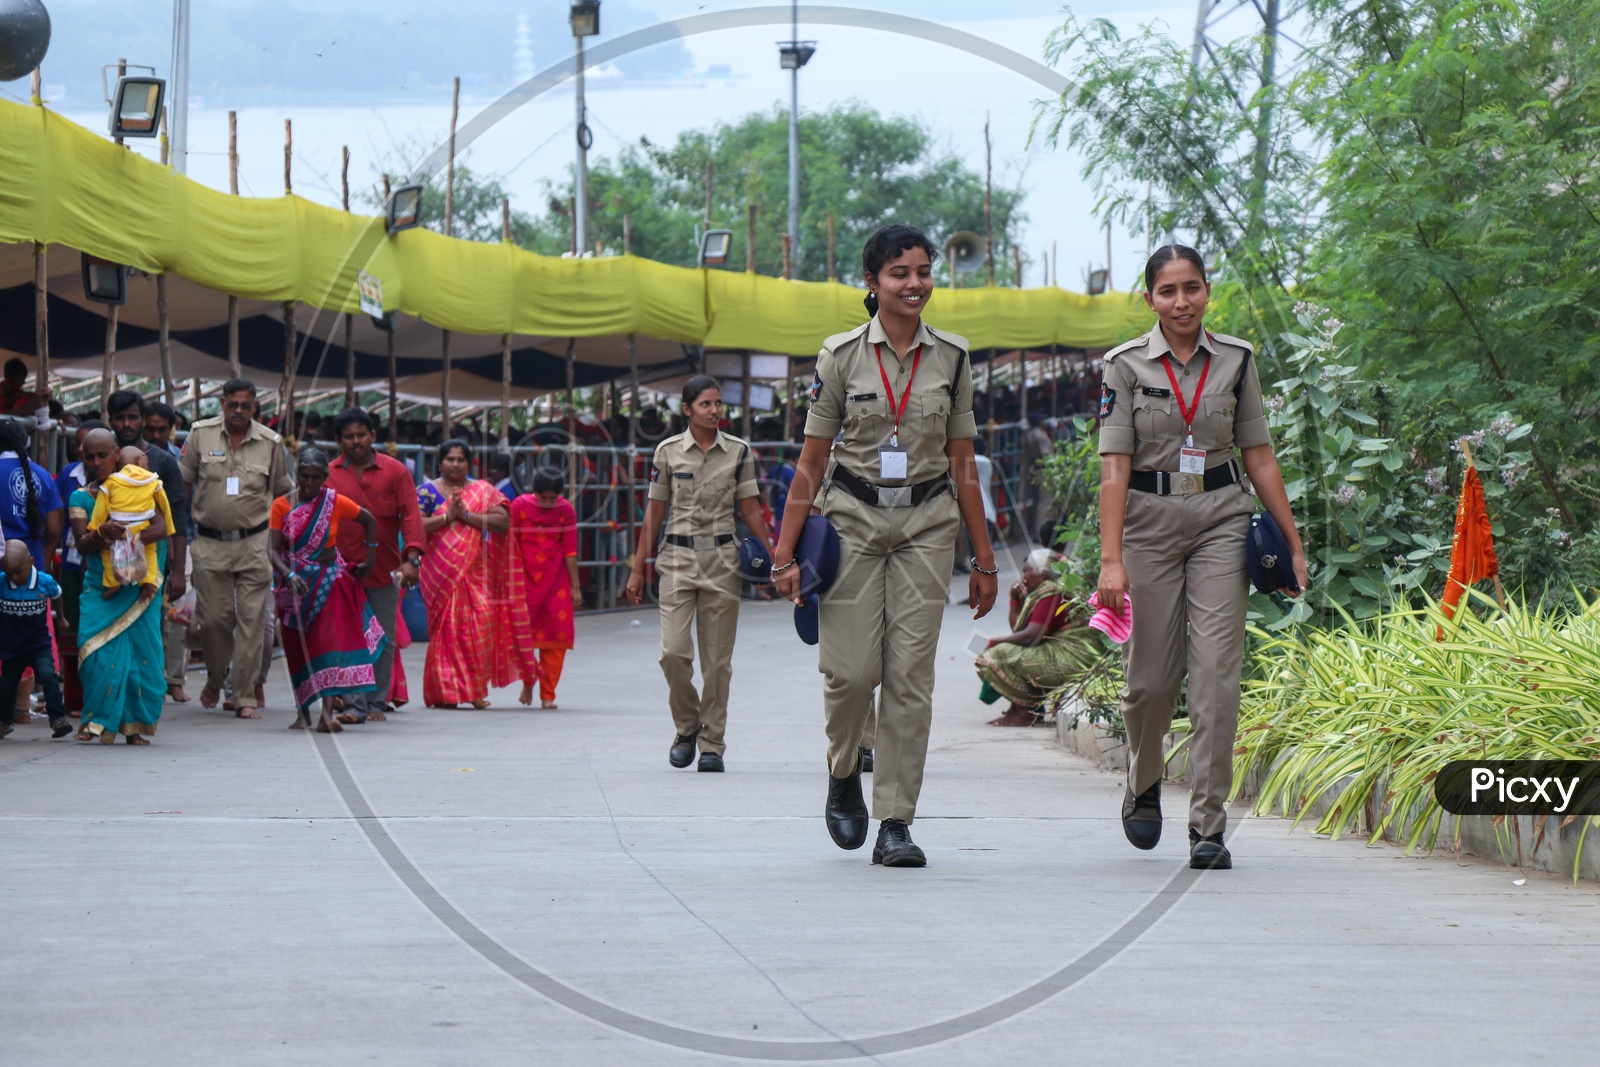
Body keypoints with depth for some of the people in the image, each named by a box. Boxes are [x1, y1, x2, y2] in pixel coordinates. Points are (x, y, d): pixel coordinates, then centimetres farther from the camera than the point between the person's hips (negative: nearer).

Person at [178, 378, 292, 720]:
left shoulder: (270, 443, 2)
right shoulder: (201, 434, 1)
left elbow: (281, 493, 10)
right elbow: (182, 484, 8)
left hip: (253, 543, 0)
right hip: (210, 542, 0)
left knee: (252, 620, -4)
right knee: (213, 617, 2)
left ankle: (245, 696, 1)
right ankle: (215, 678, 29)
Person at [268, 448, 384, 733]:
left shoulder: (335, 503, -3)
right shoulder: (282, 506, -4)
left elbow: (369, 521, 13)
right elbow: (272, 549, -11)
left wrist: (370, 558, 13)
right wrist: (289, 575, -27)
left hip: (329, 583, -1)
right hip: (294, 586, 1)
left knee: (331, 644, -15)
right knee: (298, 650, 10)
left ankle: (327, 714, -23)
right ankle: (303, 711, 26)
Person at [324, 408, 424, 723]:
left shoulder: (395, 472, 4)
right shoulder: (328, 474, 5)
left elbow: (410, 516, -1)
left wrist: (411, 558, -12)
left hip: (385, 570, 0)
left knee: (384, 640, 6)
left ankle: (378, 702, 16)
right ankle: (355, 704, -6)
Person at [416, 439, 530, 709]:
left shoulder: (484, 491, 10)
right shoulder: (427, 491, 6)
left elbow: (503, 521, -4)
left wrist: (466, 515, -12)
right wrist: (448, 516, -14)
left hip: (475, 571, 1)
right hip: (440, 572, -1)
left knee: (480, 623, -9)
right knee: (446, 626, -6)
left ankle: (473, 689, 1)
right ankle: (445, 691, 0)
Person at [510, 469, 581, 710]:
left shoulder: (565, 510, -1)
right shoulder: (519, 506, -4)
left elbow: (570, 551, 1)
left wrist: (575, 587, 1)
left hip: (557, 582, 0)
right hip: (526, 580, 0)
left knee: (556, 638, -3)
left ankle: (548, 695, 3)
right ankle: (528, 682, 22)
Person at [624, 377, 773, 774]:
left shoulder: (738, 452, 5)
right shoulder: (668, 451, 4)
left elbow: (750, 510, 9)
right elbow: (654, 511, 8)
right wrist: (638, 569, 7)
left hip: (722, 561, 1)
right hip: (678, 559, -1)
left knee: (718, 658, 0)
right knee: (674, 651, -12)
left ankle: (712, 742, 8)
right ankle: (686, 728, 10)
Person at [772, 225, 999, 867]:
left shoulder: (952, 357, 6)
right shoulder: (842, 355, 0)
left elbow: (963, 466, 11)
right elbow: (811, 462, 3)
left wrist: (983, 559, 10)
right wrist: (786, 553, -2)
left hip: (926, 524, 1)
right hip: (853, 519, -1)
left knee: (911, 675, -5)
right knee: (851, 667, -9)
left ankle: (896, 824, 1)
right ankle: (844, 771, 23)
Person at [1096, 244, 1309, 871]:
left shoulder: (1235, 360, 5)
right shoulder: (1127, 366, -2)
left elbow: (1259, 455, 10)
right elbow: (1114, 466, -7)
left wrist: (1293, 543, 8)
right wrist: (1111, 558, -15)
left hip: (1221, 520, 1)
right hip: (1149, 520, -1)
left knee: (1216, 671, -9)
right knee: (1152, 676, 3)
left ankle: (1208, 825, -6)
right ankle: (1143, 787, 33)